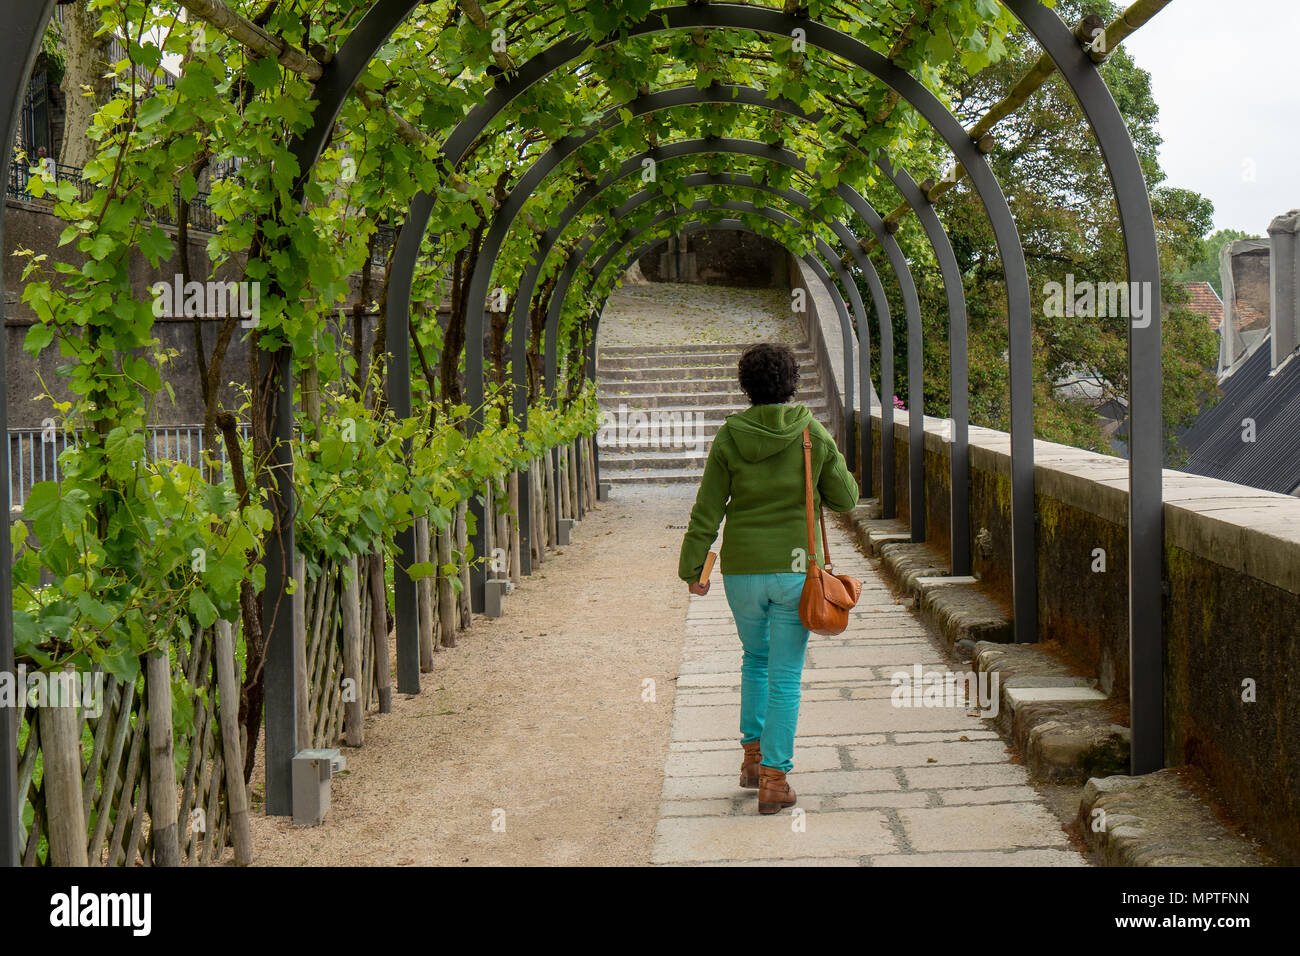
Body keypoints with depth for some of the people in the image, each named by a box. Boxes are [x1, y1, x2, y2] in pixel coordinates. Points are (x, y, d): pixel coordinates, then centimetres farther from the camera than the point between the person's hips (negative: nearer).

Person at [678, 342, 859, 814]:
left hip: (742, 568, 2)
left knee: (755, 656, 24)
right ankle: (774, 778, 0)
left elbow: (707, 511, -3)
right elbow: (846, 498, 4)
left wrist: (692, 568, 5)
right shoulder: (814, 434, -5)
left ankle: (753, 754, 25)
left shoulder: (729, 437, -5)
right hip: (795, 567, -1)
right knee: (785, 674, 3)